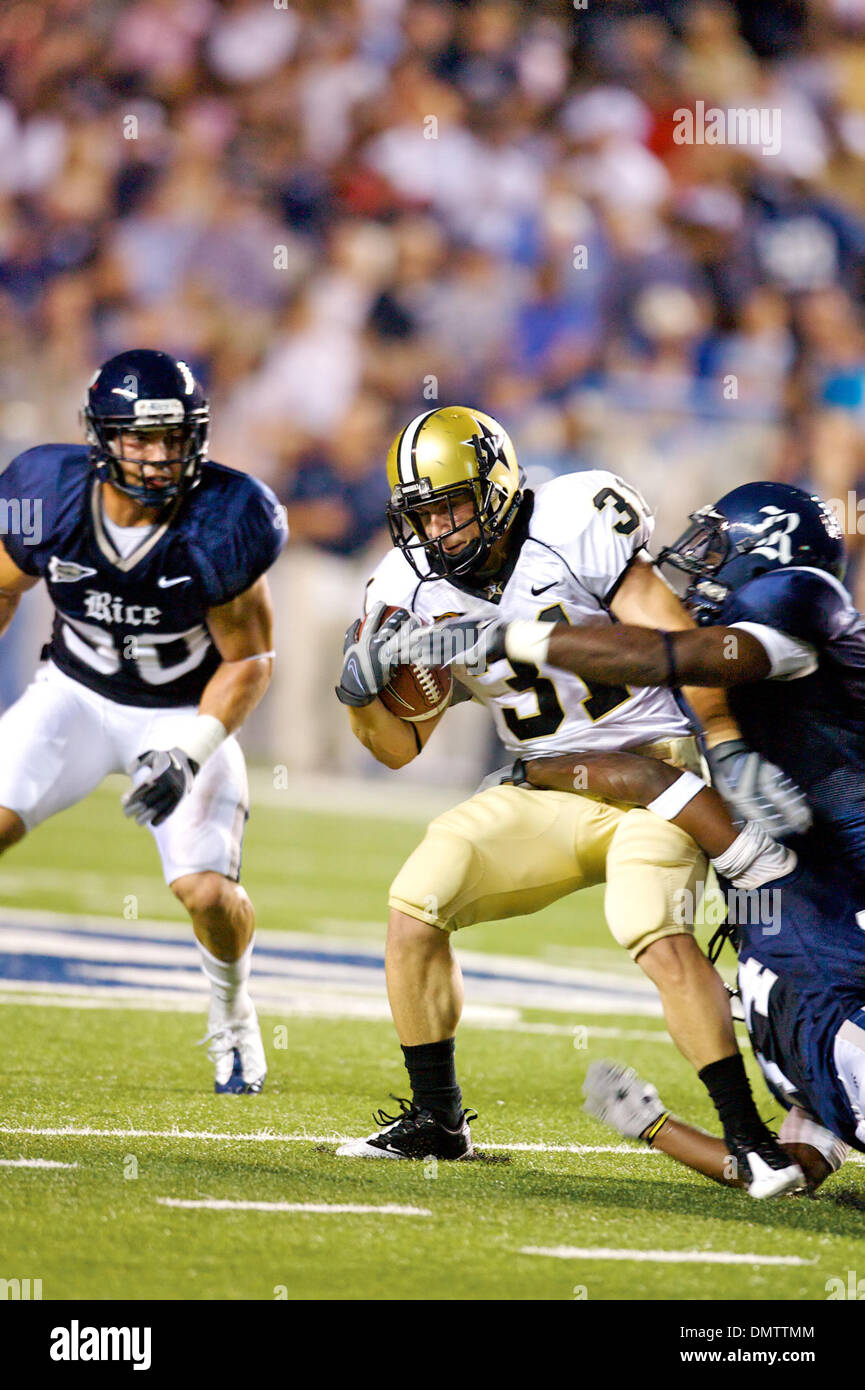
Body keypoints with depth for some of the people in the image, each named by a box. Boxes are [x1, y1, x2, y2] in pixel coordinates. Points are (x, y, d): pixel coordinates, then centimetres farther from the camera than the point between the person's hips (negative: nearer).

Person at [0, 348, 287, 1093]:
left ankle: (232, 1010, 19)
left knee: (209, 892, -15)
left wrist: (188, 753, -23)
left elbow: (248, 661, -13)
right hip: (77, 693, 2)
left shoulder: (222, 525, -25)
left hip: (186, 711, -1)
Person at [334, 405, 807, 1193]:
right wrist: (362, 698, -14)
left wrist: (730, 750, -25)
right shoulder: (414, 589, 0)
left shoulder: (574, 529, -17)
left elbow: (677, 641, -17)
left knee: (657, 936, -28)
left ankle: (747, 1136, -20)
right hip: (547, 795, 6)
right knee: (415, 907, -9)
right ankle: (437, 1121, 6)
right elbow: (403, 747, 7)